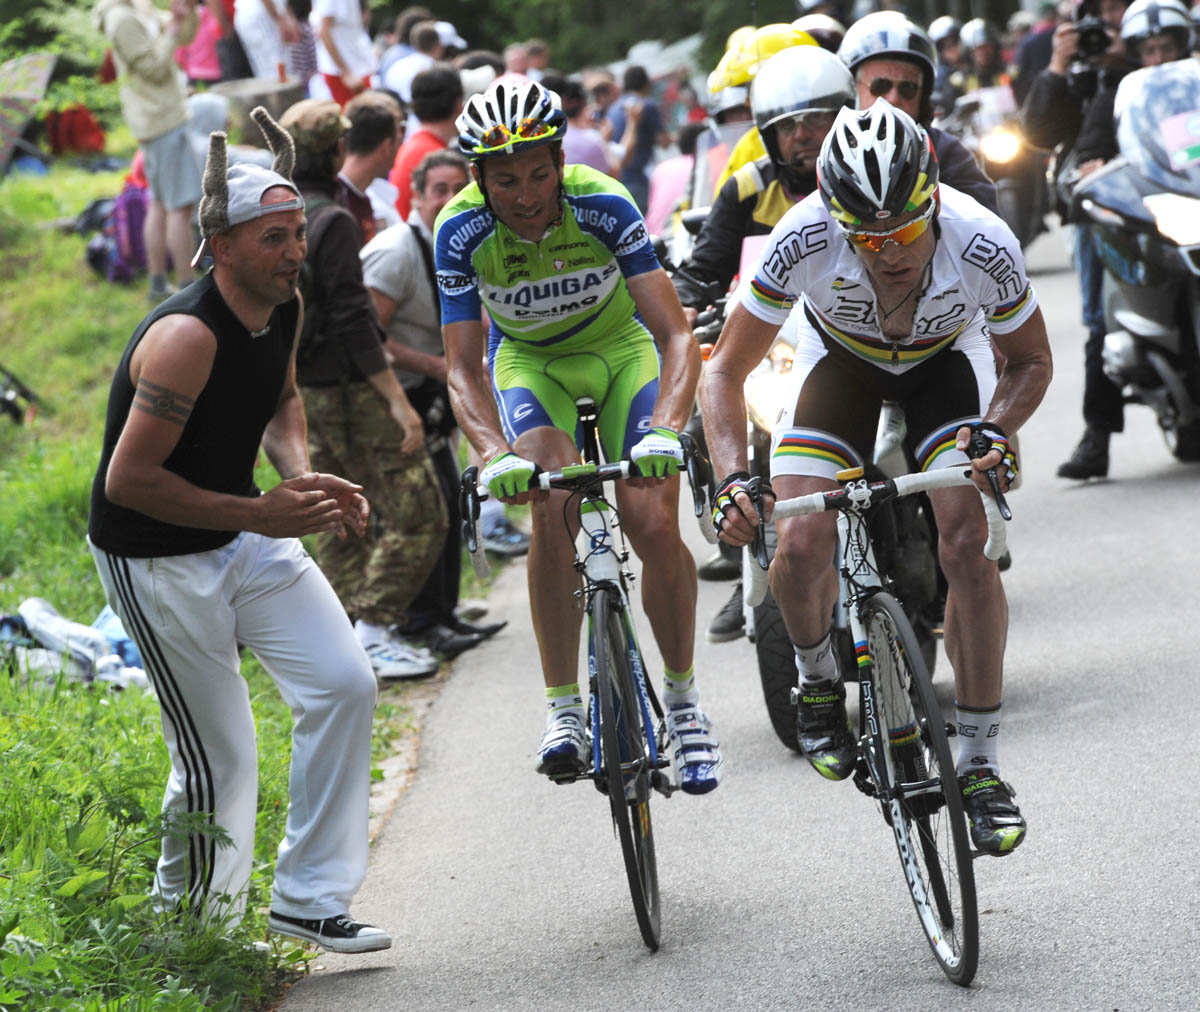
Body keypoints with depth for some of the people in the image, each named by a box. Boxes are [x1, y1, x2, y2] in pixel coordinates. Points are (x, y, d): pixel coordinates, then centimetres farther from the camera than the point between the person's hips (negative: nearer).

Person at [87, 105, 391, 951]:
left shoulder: (284, 307, -3)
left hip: (248, 533, 8)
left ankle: (310, 900, 8)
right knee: (220, 761, -5)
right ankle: (191, 935, 17)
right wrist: (261, 514, -27)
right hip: (155, 557, -8)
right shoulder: (187, 338, -29)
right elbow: (128, 480, -29)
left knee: (345, 684, -2)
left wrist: (300, 476, -1)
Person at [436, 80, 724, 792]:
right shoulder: (463, 231, -25)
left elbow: (677, 336, -31)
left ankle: (683, 696, 4)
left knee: (654, 525, -18)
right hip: (529, 364, 0)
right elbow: (464, 369, -24)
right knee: (554, 506, -27)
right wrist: (496, 455, -43)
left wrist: (666, 430, -48)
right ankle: (563, 707, -17)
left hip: (622, 353, 0)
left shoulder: (603, 206, -29)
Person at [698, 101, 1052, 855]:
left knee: (966, 544, -20)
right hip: (841, 357, 0)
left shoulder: (983, 245, -35)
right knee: (801, 547, -18)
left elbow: (1031, 361, -14)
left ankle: (981, 765, -8)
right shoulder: (805, 238, -37)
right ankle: (818, 683, 16)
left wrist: (996, 430, -33)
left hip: (946, 359, 0)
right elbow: (726, 371, -24)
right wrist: (732, 479, -39)